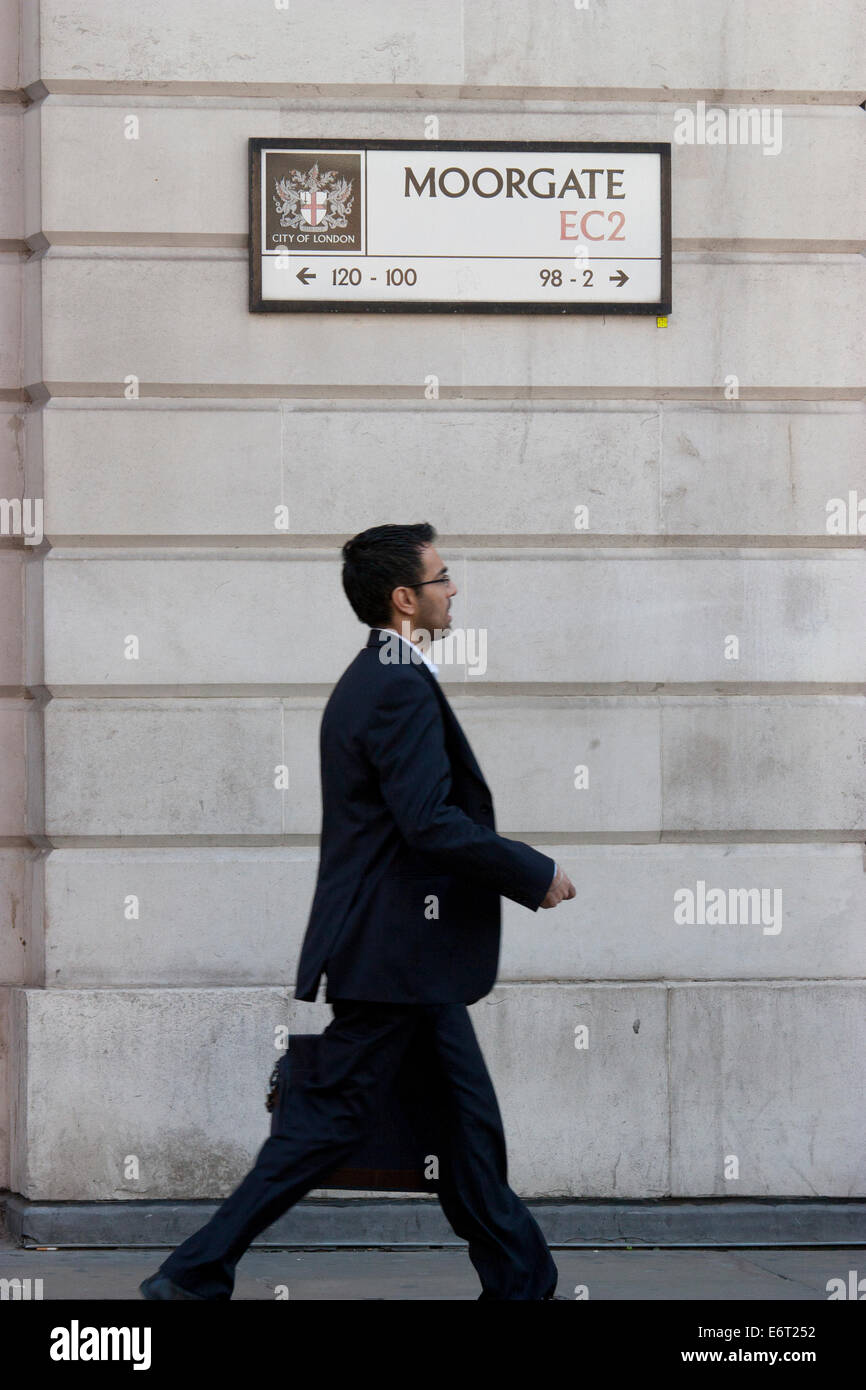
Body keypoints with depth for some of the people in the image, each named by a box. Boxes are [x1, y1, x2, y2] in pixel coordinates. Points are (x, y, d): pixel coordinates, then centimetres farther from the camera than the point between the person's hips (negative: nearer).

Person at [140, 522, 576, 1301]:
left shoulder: (372, 681, 16)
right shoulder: (402, 689, -17)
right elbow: (430, 821, -25)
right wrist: (536, 875, -16)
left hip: (413, 955, 10)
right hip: (393, 951, -10)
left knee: (471, 1119, 11)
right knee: (331, 1121, -5)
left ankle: (521, 1282, 16)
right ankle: (196, 1277, -2)